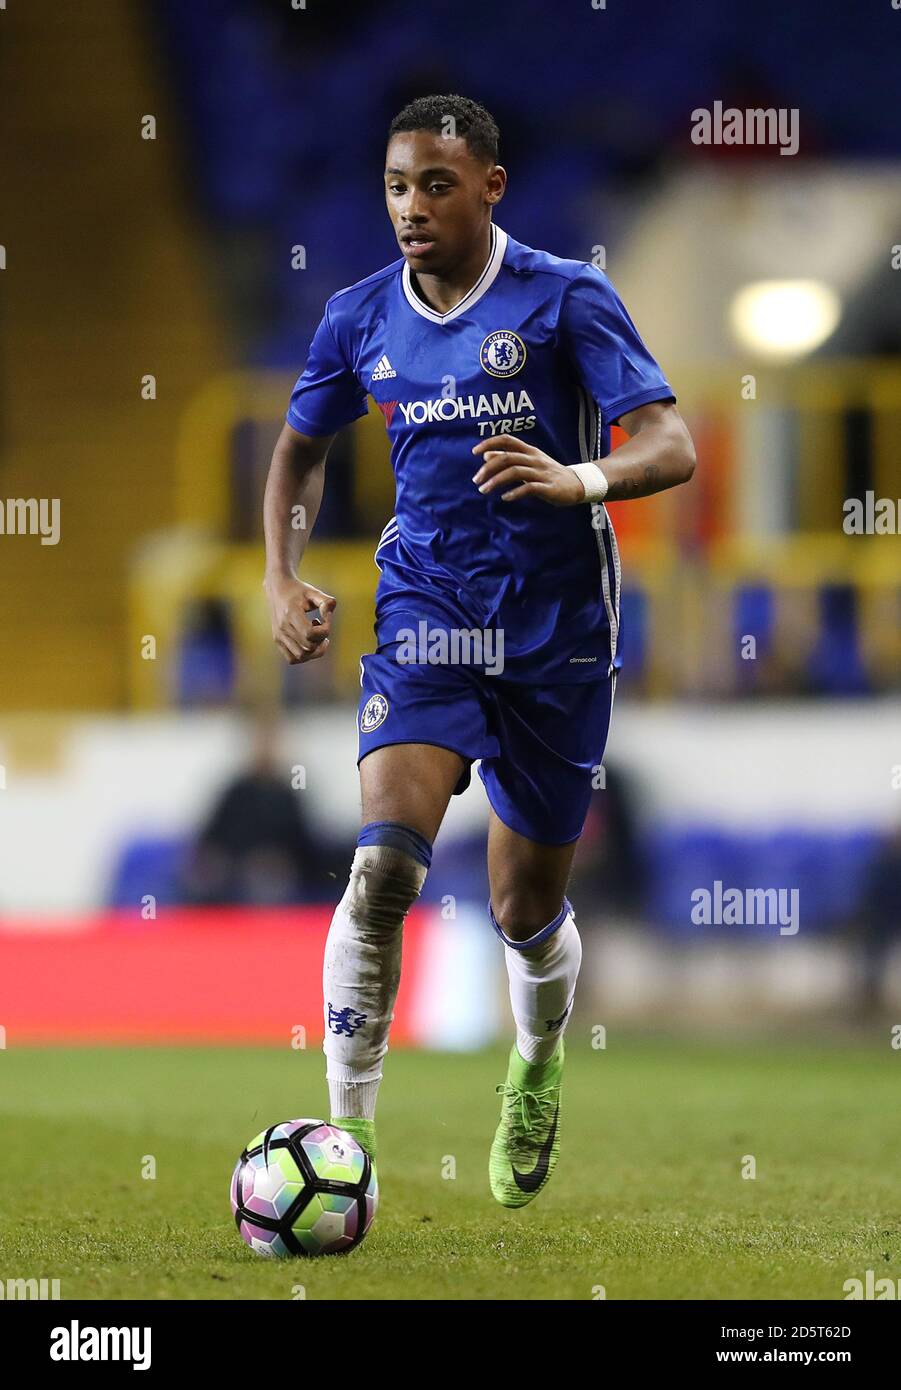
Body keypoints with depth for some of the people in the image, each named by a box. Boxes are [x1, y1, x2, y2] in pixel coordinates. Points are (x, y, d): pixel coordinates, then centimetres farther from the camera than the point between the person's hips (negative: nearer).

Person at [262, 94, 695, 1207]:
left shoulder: (565, 300, -8)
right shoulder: (361, 318, 4)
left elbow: (672, 449, -13)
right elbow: (300, 447, 21)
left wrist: (578, 479, -33)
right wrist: (281, 582, 7)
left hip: (557, 630, -1)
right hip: (424, 613, 2)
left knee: (525, 908, 10)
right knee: (386, 862, -22)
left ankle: (536, 1072, 44)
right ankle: (348, 1134, -20)